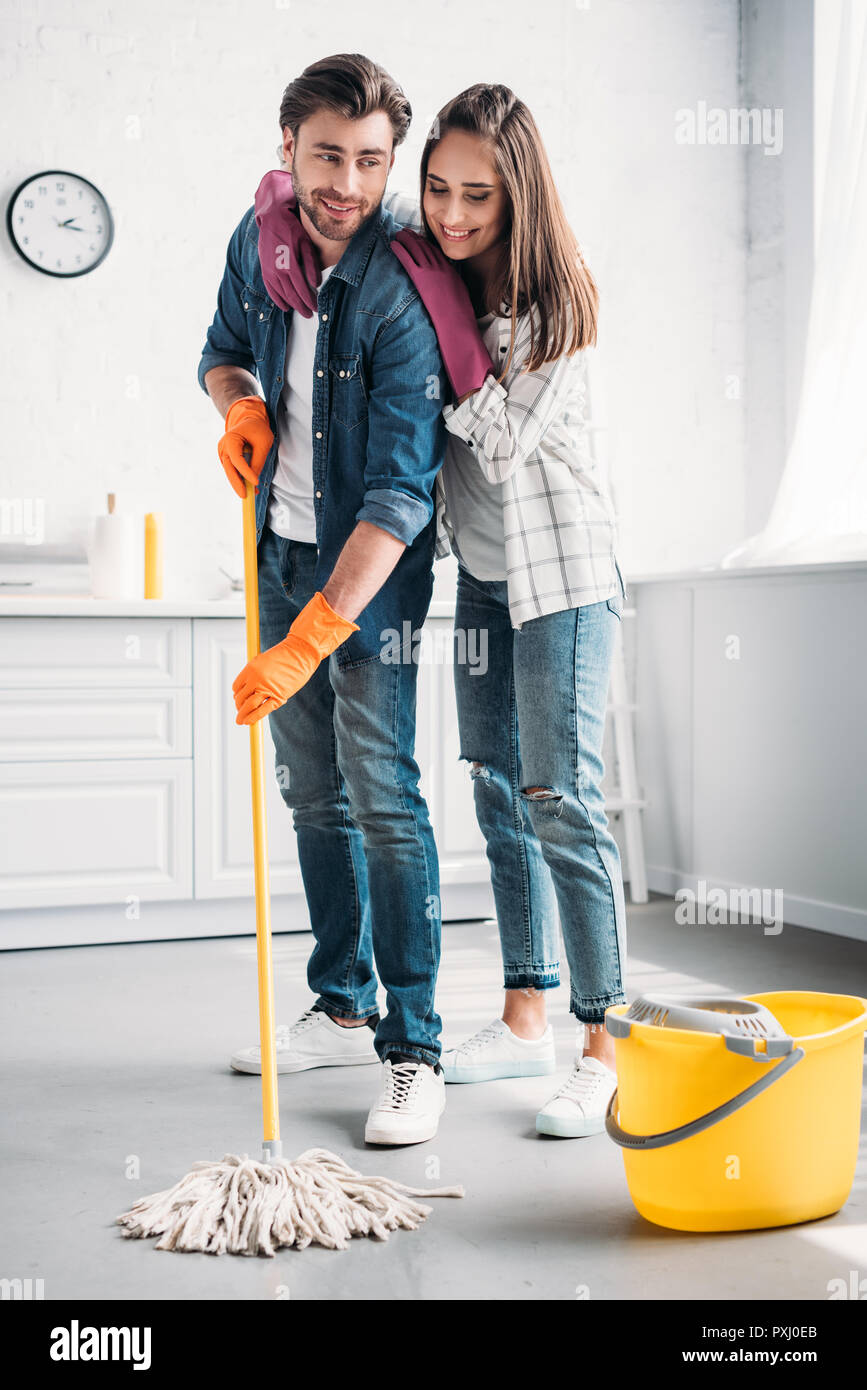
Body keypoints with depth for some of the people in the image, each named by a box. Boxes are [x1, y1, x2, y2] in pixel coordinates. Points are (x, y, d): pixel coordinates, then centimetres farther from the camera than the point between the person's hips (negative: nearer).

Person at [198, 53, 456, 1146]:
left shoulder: (403, 296, -22)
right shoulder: (260, 237, -1)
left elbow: (401, 493, -27)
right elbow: (223, 350, 18)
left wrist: (309, 639, -32)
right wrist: (239, 407, -7)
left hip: (373, 566, -7)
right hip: (285, 551, 7)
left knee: (380, 792, -13)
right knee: (312, 795, 13)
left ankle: (413, 1053, -5)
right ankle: (342, 1010, 26)